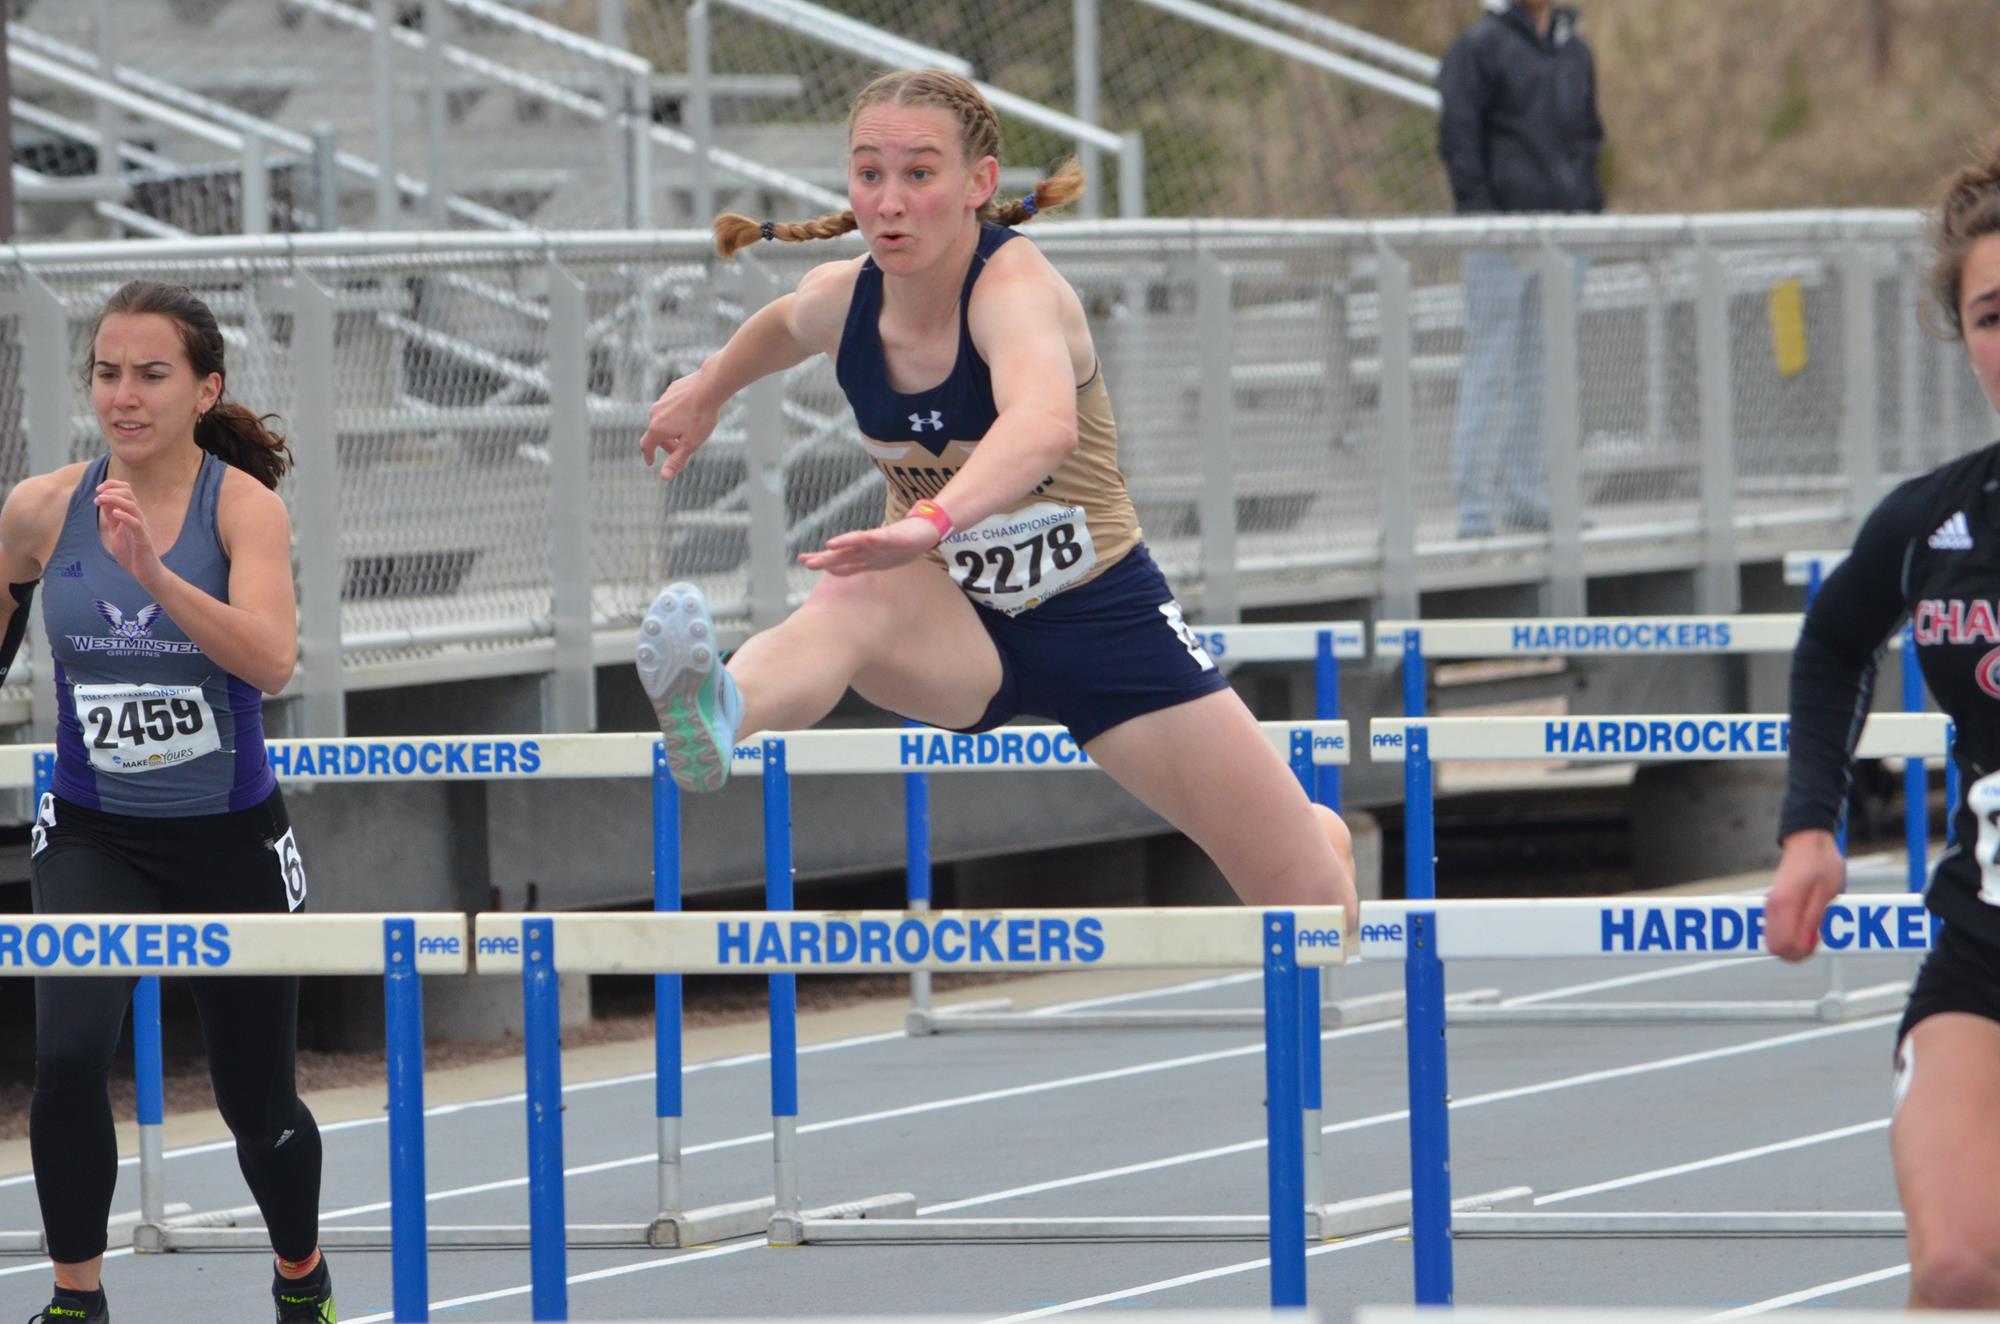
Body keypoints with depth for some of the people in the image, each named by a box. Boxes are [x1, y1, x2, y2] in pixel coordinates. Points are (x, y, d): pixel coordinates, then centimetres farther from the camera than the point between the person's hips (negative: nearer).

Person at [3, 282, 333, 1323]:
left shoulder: (243, 505, -15)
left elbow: (271, 659, -32)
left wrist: (152, 571, -42)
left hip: (230, 841, -1)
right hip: (93, 836, 1)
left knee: (258, 1108, 13)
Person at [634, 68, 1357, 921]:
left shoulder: (1016, 286, -28)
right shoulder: (837, 300, -10)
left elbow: (1047, 426, -52)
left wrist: (932, 521, -69)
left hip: (1096, 618, -3)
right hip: (953, 626, 3)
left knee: (1317, 907, 2)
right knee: (854, 598, -37)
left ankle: (1319, 836, 40)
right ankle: (715, 719, -69)